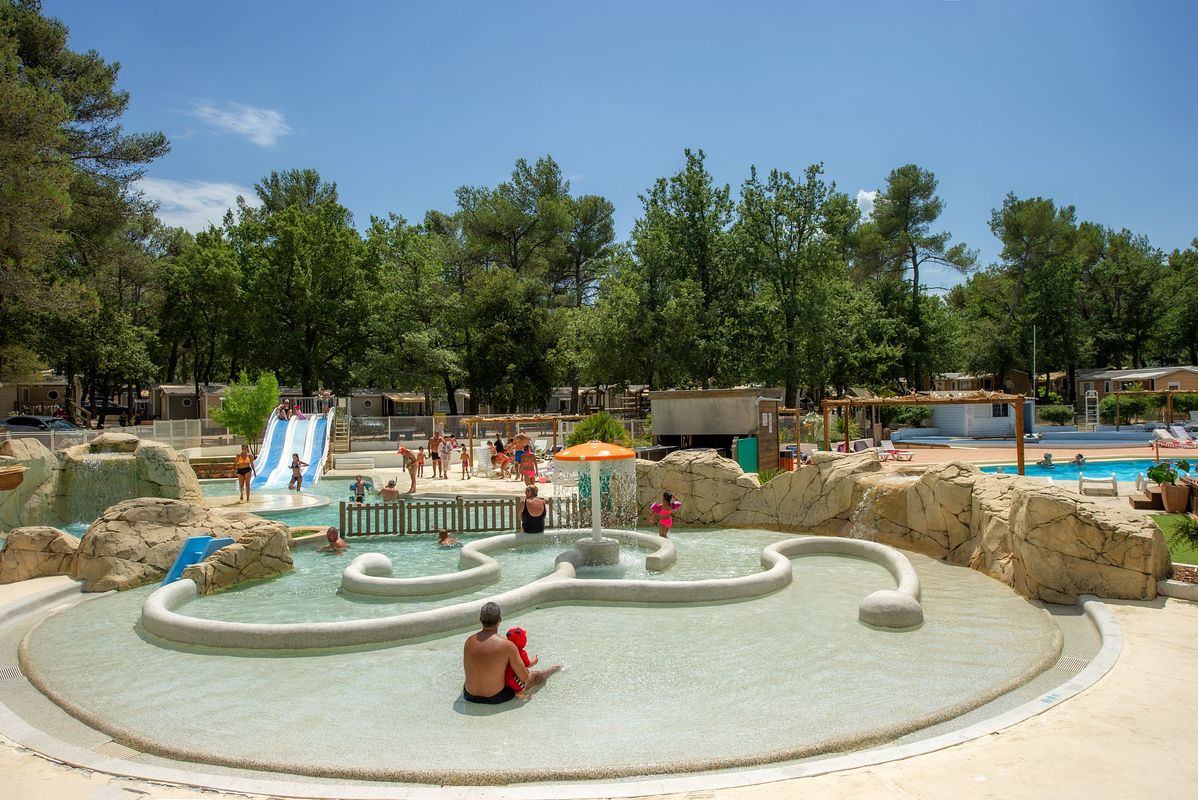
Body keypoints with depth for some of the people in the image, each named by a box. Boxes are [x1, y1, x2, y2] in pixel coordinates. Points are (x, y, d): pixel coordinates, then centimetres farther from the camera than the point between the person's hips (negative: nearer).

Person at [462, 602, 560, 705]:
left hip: (470, 696, 4)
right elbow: (525, 677, -15)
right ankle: (552, 670, 53)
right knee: (536, 675, 20)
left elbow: (468, 670, 6)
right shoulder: (508, 646, -22)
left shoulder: (469, 641, -9)